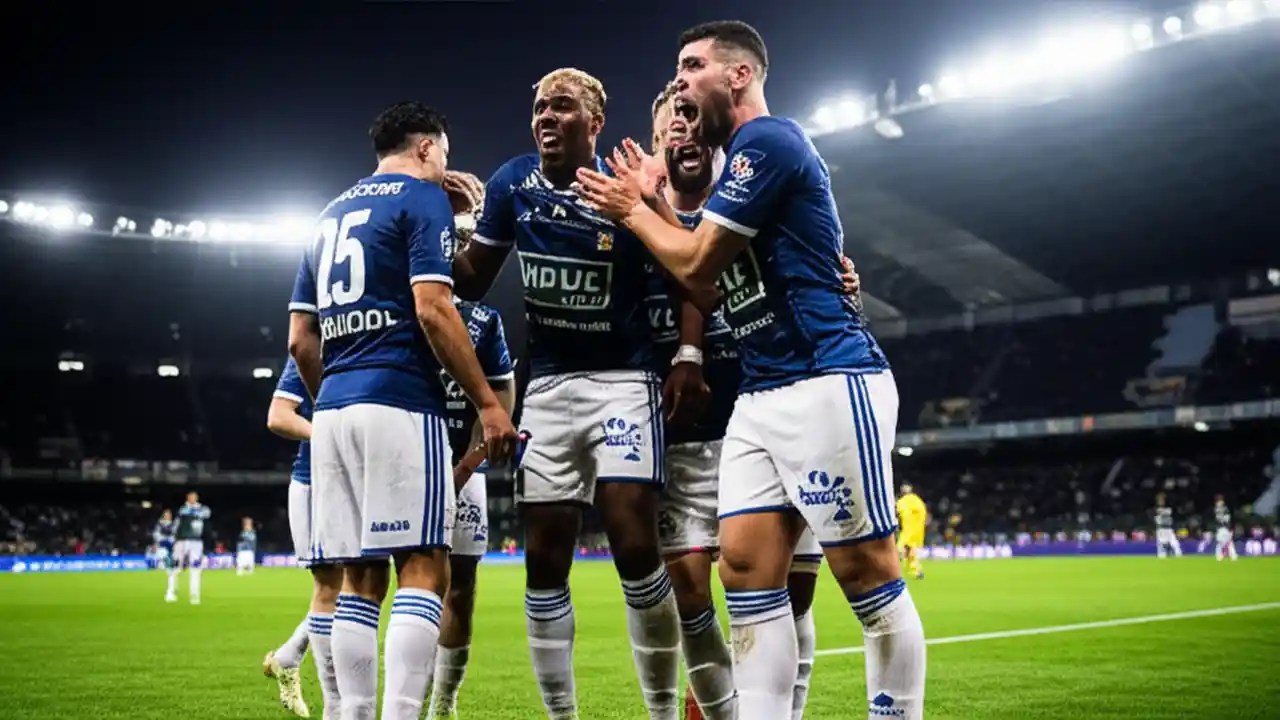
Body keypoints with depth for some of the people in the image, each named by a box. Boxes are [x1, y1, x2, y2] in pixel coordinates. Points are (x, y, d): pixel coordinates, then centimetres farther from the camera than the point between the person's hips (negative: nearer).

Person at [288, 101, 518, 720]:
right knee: (423, 572, -6)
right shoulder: (422, 197, 1)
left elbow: (300, 341, 20)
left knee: (359, 583, 8)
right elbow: (432, 309, -12)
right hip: (398, 404, -7)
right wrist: (487, 402, -10)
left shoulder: (331, 215, 23)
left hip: (333, 412, 7)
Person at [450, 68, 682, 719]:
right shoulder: (512, 183, 1)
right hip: (547, 385, 4)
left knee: (636, 547, -12)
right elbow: (472, 280, 10)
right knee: (543, 561, 3)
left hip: (622, 380, -4)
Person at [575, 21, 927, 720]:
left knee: (867, 574, -4)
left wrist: (633, 210, 9)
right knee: (746, 568, 4)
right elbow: (708, 290, 18)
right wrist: (650, 202, 17)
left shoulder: (767, 141, -7)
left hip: (827, 383, -10)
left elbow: (697, 264, -8)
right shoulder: (741, 167, 22)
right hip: (760, 397, 10)